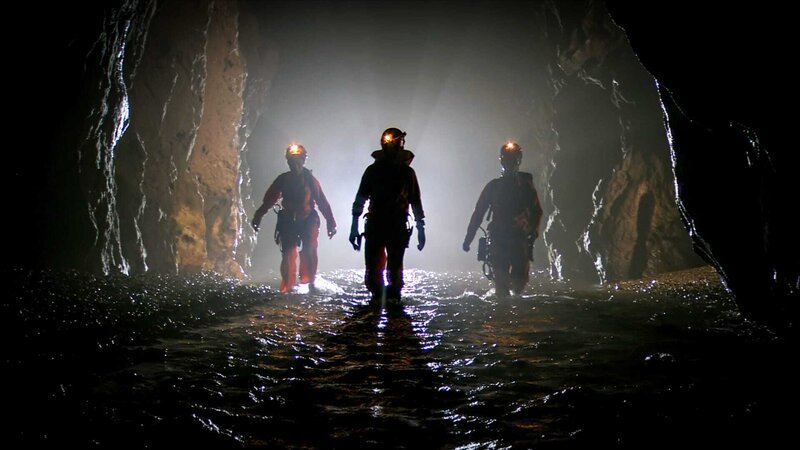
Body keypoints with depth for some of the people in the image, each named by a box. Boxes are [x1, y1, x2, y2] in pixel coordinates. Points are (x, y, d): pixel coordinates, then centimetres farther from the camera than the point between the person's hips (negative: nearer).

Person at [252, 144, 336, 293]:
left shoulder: (310, 179, -2)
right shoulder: (283, 179, 2)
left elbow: (322, 202, -1)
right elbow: (268, 199, 7)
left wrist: (331, 223, -3)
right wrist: (258, 217, 3)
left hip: (308, 220, -1)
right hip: (288, 221, 1)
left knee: (310, 251, -15)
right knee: (288, 254, -4)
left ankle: (310, 282, -4)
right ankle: (287, 288, 1)